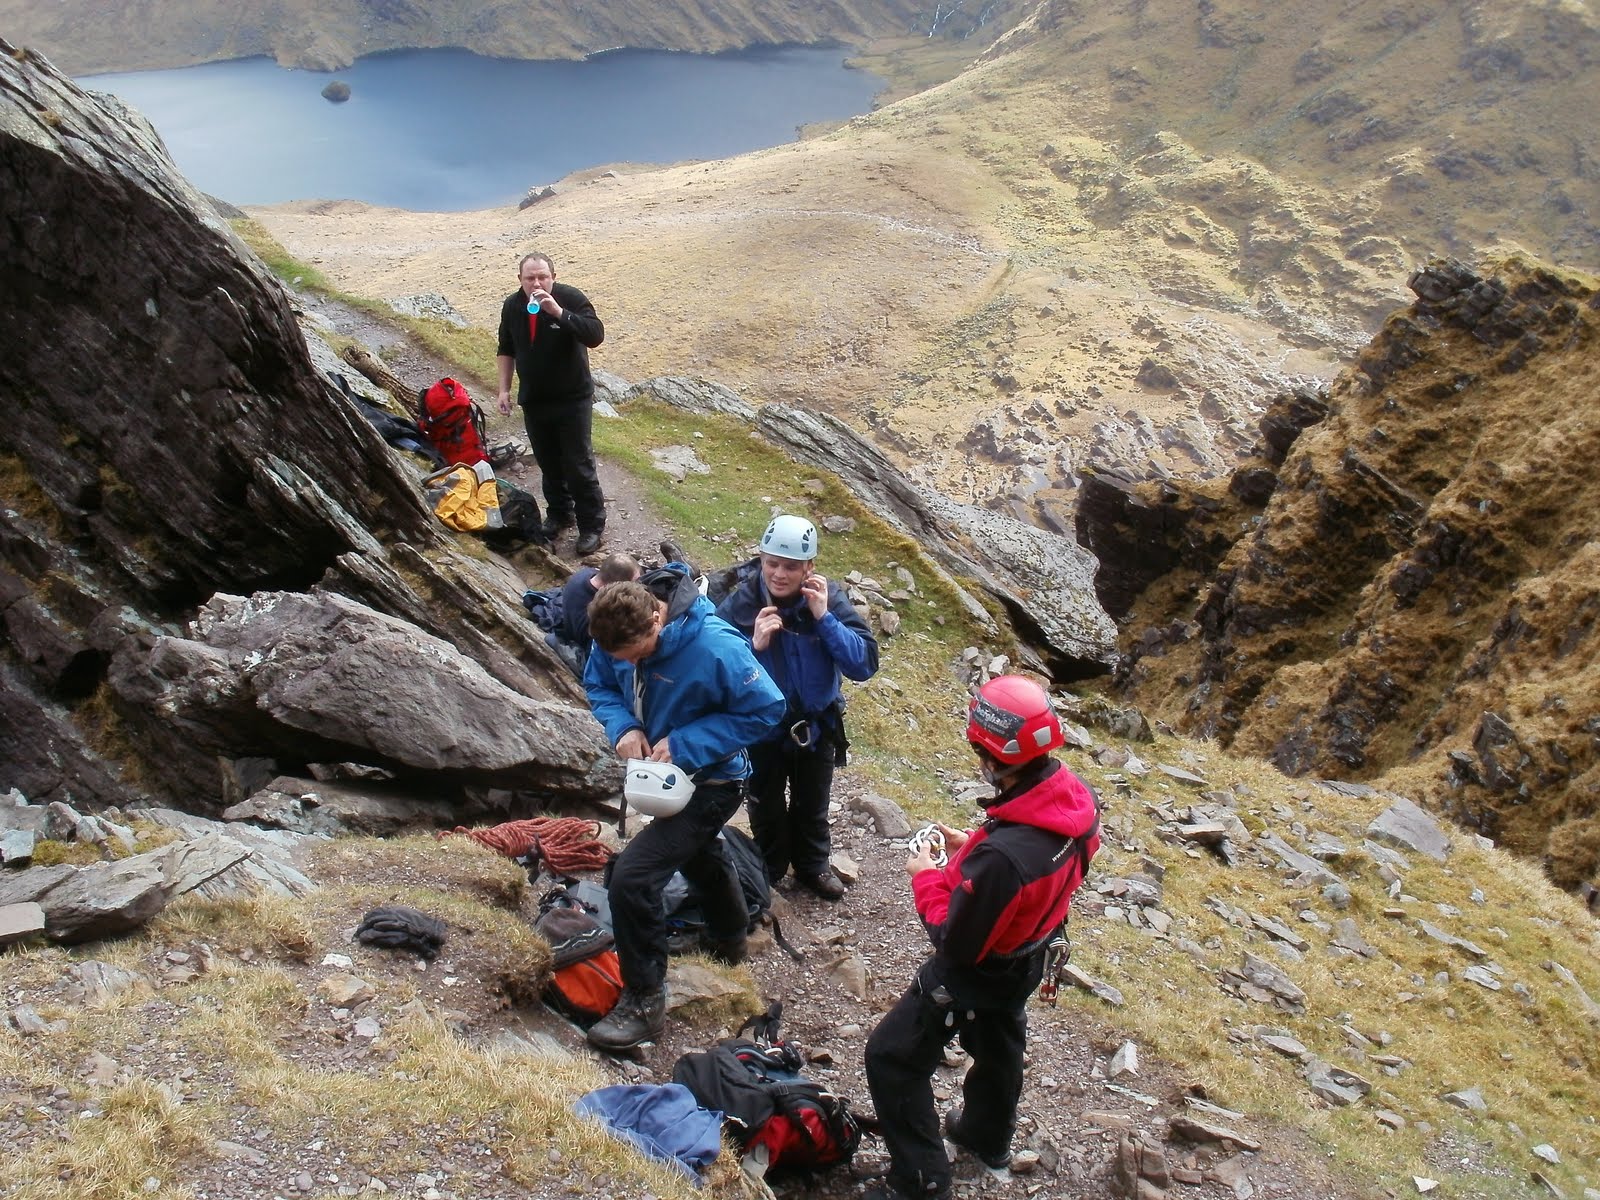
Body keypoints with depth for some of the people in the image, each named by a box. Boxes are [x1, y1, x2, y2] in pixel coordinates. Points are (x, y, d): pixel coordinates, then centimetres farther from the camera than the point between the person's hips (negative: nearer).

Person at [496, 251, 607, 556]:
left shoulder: (571, 299, -17)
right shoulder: (512, 306, -1)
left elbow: (596, 336, -32)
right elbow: (506, 350, 12)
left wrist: (559, 312, -38)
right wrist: (504, 389, 8)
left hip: (573, 399, -5)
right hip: (533, 401, 5)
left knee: (579, 466, -1)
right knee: (548, 464, 17)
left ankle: (592, 525, 11)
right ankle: (559, 513, 36)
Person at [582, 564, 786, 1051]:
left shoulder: (715, 648, -34)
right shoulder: (619, 635, -15)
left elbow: (766, 709, -25)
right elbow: (599, 684, 3)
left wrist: (686, 744, -29)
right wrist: (622, 725, -20)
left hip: (710, 781, -8)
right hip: (664, 772, 8)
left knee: (632, 877, -19)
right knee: (700, 855, 32)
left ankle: (644, 1001, -2)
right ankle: (729, 940, 61)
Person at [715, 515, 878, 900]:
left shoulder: (829, 599, -19)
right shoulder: (738, 605, -22)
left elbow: (865, 663, -25)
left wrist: (824, 618, -33)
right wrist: (754, 645, -36)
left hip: (816, 727, 1)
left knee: (812, 806, 25)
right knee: (766, 807, 24)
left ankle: (813, 865, 50)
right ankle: (769, 870, 49)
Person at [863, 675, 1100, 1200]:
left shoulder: (1002, 856, -44)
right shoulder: (1077, 798, -20)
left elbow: (955, 943, -29)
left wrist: (927, 877, -15)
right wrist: (971, 852, -2)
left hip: (977, 973, -8)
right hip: (1027, 959, 8)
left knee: (891, 1057, 10)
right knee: (997, 1041, 32)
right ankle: (988, 1135, 57)